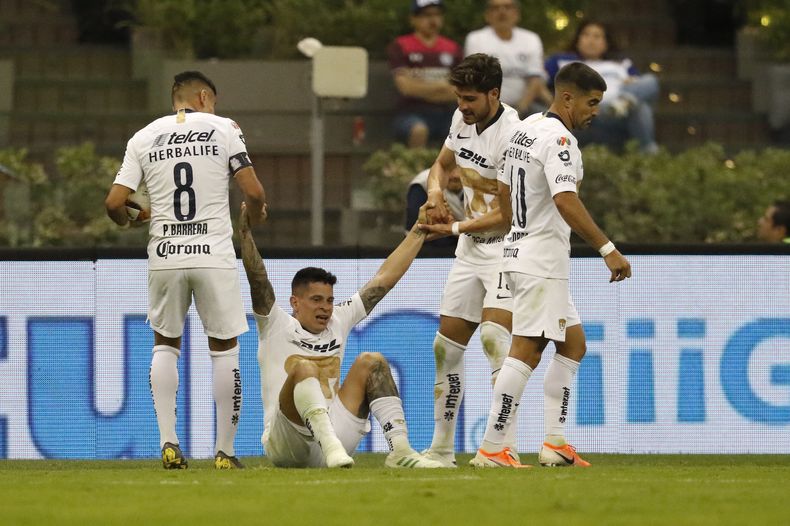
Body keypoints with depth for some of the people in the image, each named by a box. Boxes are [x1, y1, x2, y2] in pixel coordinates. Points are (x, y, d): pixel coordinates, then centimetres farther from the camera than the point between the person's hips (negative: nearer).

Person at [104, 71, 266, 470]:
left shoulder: (143, 138, 7)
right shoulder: (222, 129, 2)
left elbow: (114, 202, 1)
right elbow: (254, 192, -5)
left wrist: (128, 221, 23)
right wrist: (254, 217, 17)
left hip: (164, 257, 2)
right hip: (214, 255, -2)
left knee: (165, 344, 18)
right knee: (224, 347, 8)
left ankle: (168, 442, 6)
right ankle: (224, 451, 7)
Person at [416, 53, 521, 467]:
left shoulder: (512, 135, -22)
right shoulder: (463, 119, 4)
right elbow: (442, 164, 21)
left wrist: (456, 228, -14)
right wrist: (435, 190, -1)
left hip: (508, 249, -9)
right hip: (470, 249, 9)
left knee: (494, 336, -25)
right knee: (446, 347, 9)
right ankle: (441, 449, 18)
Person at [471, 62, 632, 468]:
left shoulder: (525, 129, 13)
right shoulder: (557, 138, -17)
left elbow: (503, 192, 21)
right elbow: (566, 202, -28)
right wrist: (608, 249, -27)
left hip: (521, 249, 10)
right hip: (541, 262, -10)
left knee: (573, 343, 15)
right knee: (526, 351, -9)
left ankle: (554, 443, 13)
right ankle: (492, 450, -10)